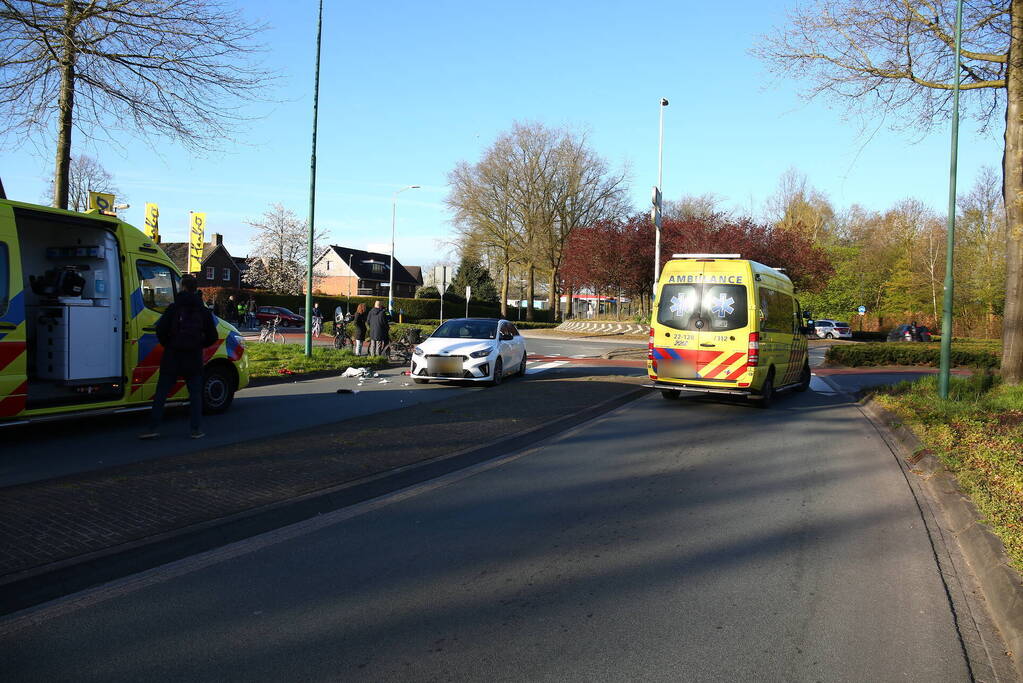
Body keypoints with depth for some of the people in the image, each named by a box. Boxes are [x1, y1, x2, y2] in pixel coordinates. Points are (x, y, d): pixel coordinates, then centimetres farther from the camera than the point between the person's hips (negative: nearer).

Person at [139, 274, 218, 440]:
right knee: (195, 393, 8)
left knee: (161, 393, 5)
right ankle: (195, 429, 5)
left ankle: (154, 427, 3)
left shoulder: (174, 308, -3)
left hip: (172, 358, -1)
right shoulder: (203, 311, 5)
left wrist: (167, 344, 6)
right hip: (194, 359, 2)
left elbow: (160, 329, -11)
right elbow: (212, 337, 5)